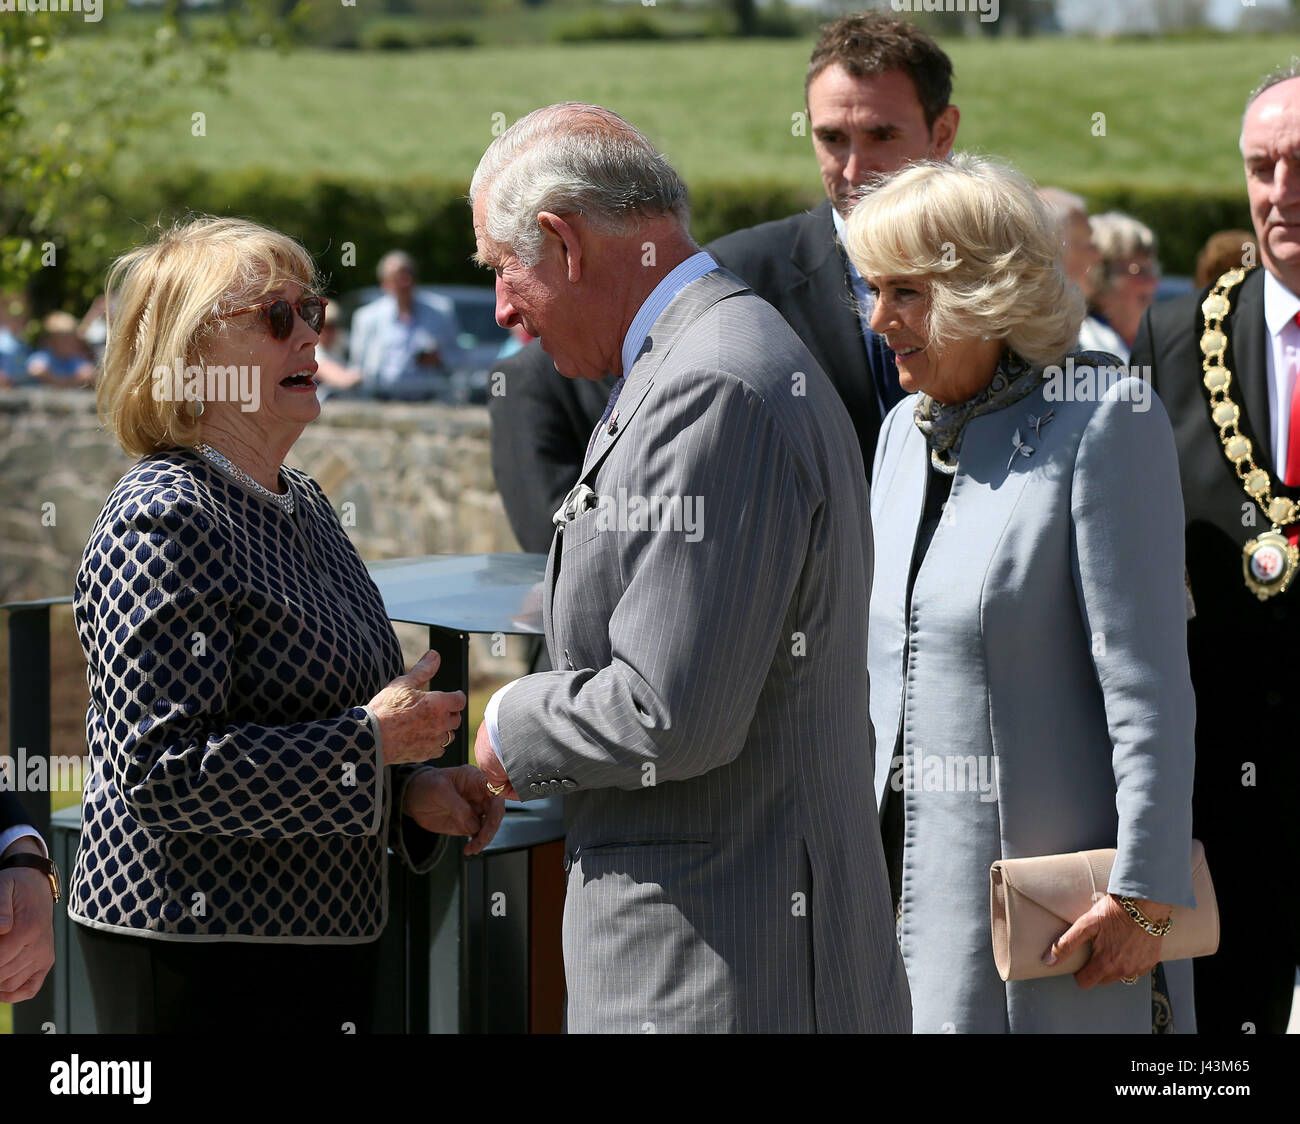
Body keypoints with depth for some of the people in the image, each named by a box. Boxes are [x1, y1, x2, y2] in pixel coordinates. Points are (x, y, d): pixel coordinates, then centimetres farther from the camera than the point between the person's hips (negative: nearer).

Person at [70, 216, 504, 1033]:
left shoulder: (301, 503, 13)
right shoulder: (163, 521, -15)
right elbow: (161, 771, -23)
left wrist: (411, 792, 7)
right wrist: (370, 743, -20)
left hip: (321, 945, 9)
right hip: (197, 963, -9)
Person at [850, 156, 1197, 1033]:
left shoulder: (1102, 417, -11)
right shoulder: (907, 429, 11)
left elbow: (1147, 677, -14)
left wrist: (1145, 889, -17)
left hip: (1047, 858, -6)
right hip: (919, 860, 6)